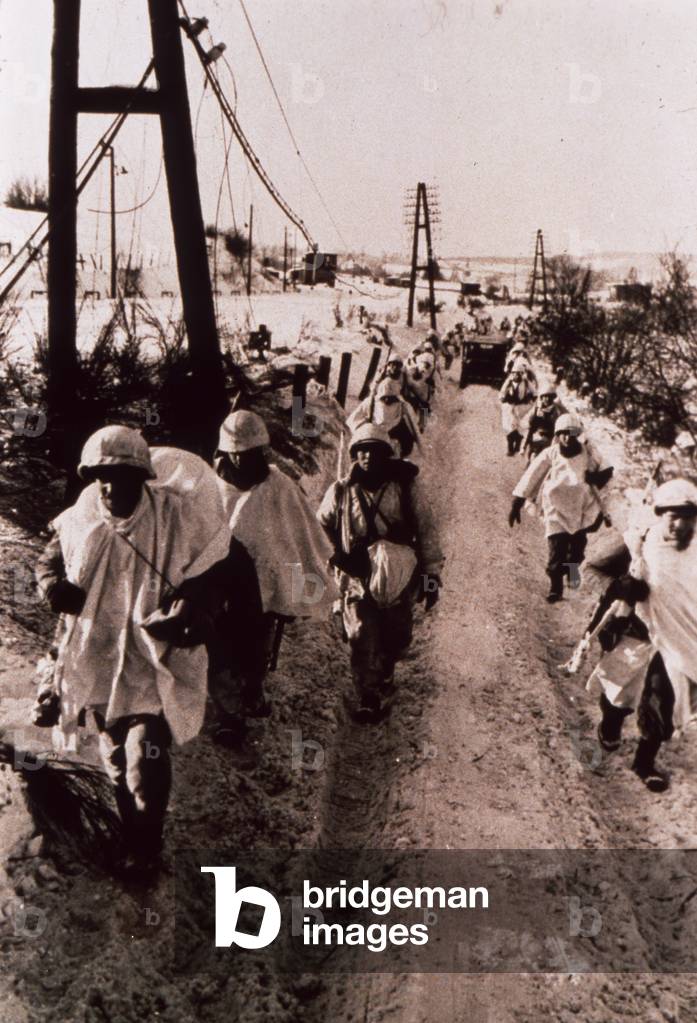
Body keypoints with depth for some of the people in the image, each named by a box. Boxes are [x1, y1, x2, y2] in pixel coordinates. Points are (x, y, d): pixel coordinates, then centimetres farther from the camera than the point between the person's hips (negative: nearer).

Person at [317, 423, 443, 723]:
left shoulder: (405, 486, -4)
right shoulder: (341, 491, -1)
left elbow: (425, 530, 1)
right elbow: (320, 527, 16)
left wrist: (431, 575, 0)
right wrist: (338, 556, 8)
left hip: (400, 580, 1)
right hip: (358, 581, -1)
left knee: (396, 641, 13)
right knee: (364, 643, -6)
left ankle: (384, 677, 43)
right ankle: (368, 700, 11)